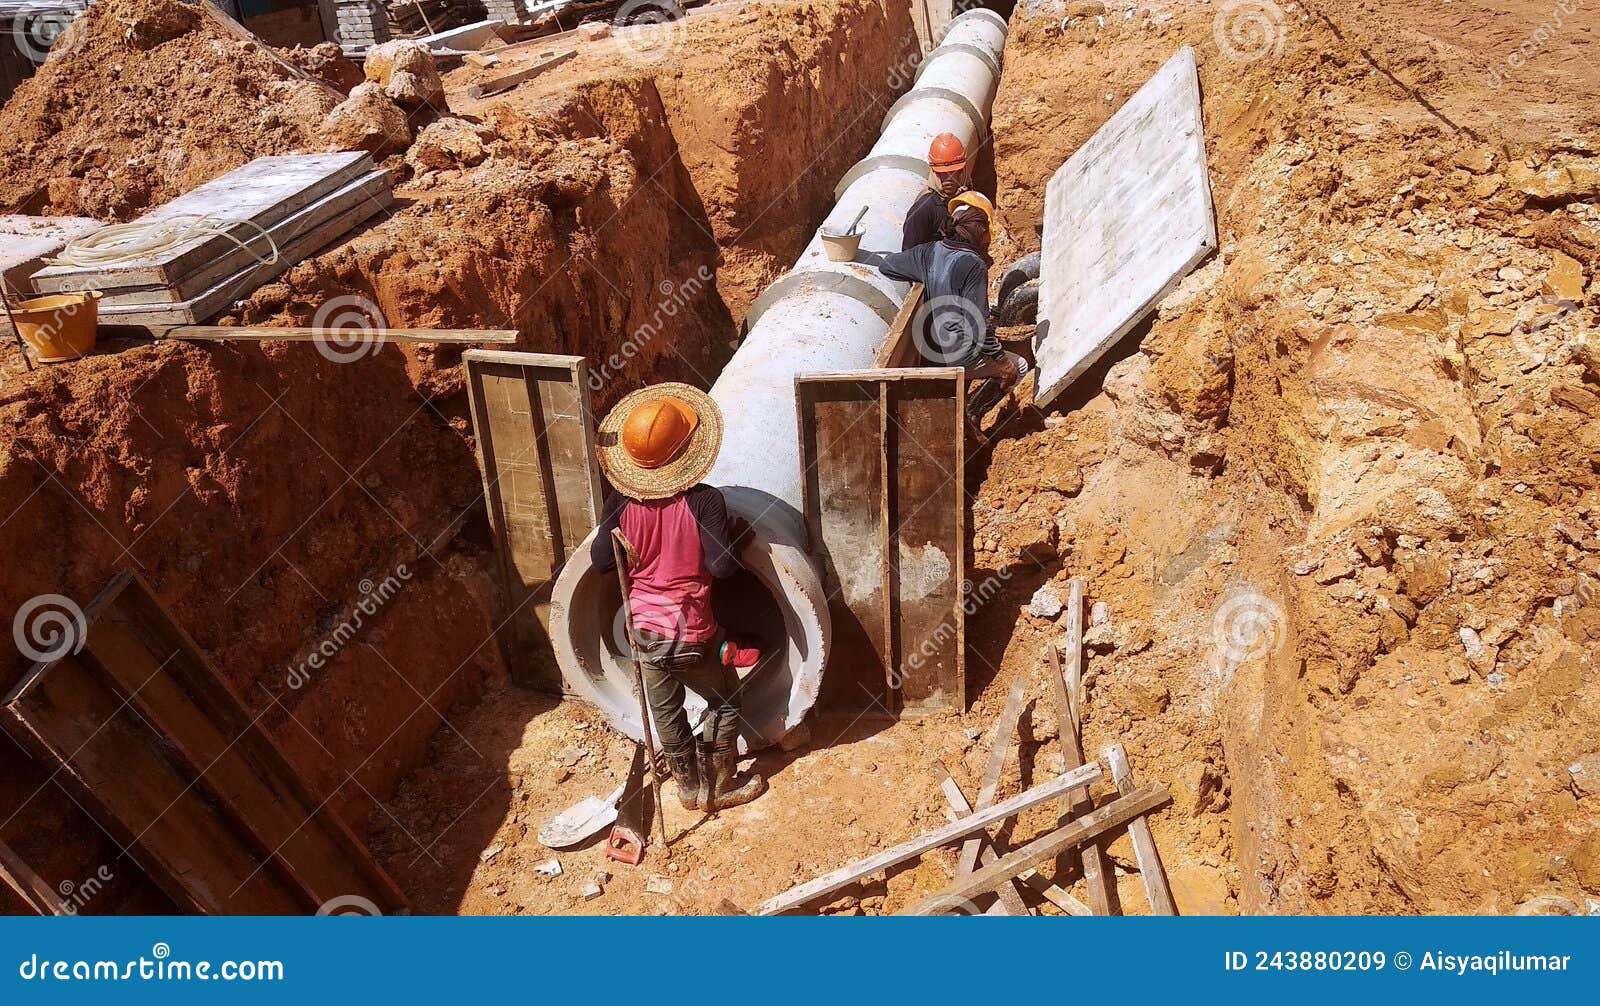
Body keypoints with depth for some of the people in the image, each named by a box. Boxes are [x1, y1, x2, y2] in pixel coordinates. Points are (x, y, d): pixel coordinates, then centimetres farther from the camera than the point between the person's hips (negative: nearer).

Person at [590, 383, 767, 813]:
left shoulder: (620, 505, -12)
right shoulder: (705, 501, -21)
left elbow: (601, 561, -5)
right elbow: (722, 566, -22)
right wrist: (736, 531, -4)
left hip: (645, 632, 4)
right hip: (693, 636, -3)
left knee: (666, 713, 21)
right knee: (723, 703, 21)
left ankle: (689, 786, 38)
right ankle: (717, 787, 31)